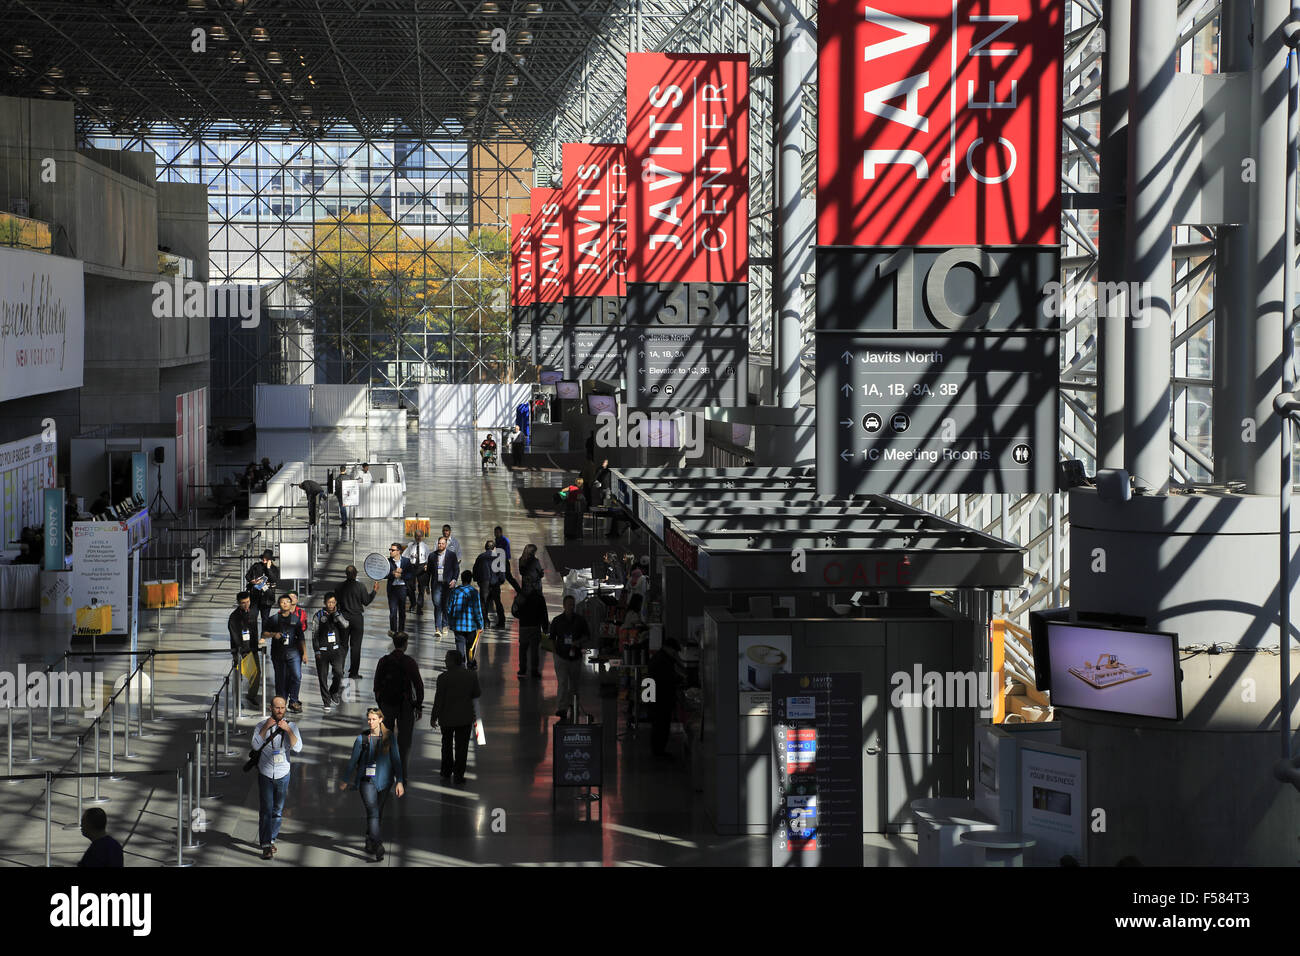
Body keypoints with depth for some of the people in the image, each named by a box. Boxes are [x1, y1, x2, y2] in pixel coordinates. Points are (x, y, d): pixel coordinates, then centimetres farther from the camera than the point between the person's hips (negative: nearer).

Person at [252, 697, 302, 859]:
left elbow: (298, 748, -11)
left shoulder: (291, 727, 0)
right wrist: (266, 727, -21)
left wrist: (288, 730, -21)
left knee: (278, 811, 10)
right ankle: (266, 846, -13)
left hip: (283, 775, 2)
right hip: (265, 775, -2)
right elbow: (256, 746, -16)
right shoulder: (261, 726, -2)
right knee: (265, 811, -9)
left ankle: (272, 839, 27)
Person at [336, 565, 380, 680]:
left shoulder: (339, 587, -4)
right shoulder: (360, 586, -12)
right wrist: (374, 591, 7)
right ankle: (353, 672, 4)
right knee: (355, 645, 3)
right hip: (357, 618, -2)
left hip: (343, 618, 2)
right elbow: (366, 602, -5)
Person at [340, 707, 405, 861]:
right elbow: (353, 761, 6)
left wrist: (399, 781, -6)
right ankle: (377, 848, -21)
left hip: (383, 780, 2)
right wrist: (345, 781, 11)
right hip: (366, 780, -2)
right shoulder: (362, 738, -2)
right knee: (372, 812, -14)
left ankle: (369, 842, 31)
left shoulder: (389, 737, -1)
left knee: (378, 813, 11)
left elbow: (396, 760, 1)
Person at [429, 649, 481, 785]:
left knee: (447, 743, 19)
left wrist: (434, 717, -3)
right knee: (461, 746, 7)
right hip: (466, 717, 1)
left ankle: (446, 772, 26)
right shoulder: (471, 676, -8)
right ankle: (458, 775, 8)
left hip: (447, 716, -1)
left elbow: (438, 699, -13)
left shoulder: (443, 677, -17)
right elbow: (476, 694, 3)